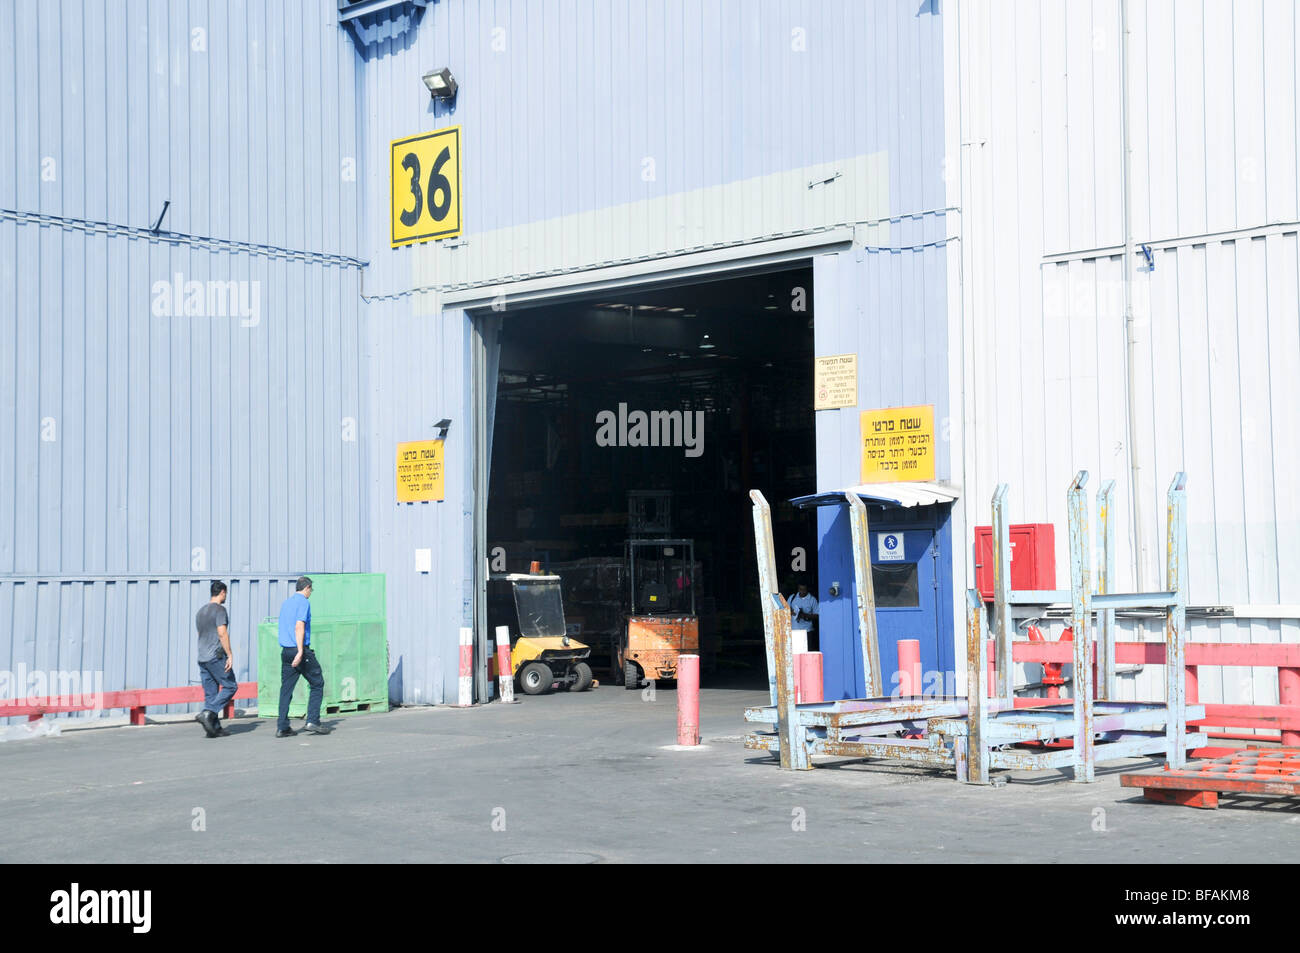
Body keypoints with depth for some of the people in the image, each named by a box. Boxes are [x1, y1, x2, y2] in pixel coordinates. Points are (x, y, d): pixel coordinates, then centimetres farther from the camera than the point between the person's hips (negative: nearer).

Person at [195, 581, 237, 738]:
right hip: (216, 657, -8)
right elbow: (222, 633, -17)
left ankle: (215, 727, 4)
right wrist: (230, 655, -15)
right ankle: (207, 713, -15)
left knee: (210, 693, 7)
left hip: (202, 658, 8)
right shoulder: (219, 609, -8)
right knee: (230, 686, -1)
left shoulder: (201, 612, 18)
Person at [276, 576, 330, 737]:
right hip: (300, 650, -7)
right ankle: (312, 721, -4)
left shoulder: (286, 603, 18)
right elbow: (299, 627, -18)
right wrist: (300, 652, -23)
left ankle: (282, 727, 1)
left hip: (285, 651, 7)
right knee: (317, 684, 4)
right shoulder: (303, 602, -7)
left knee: (286, 688, 6)